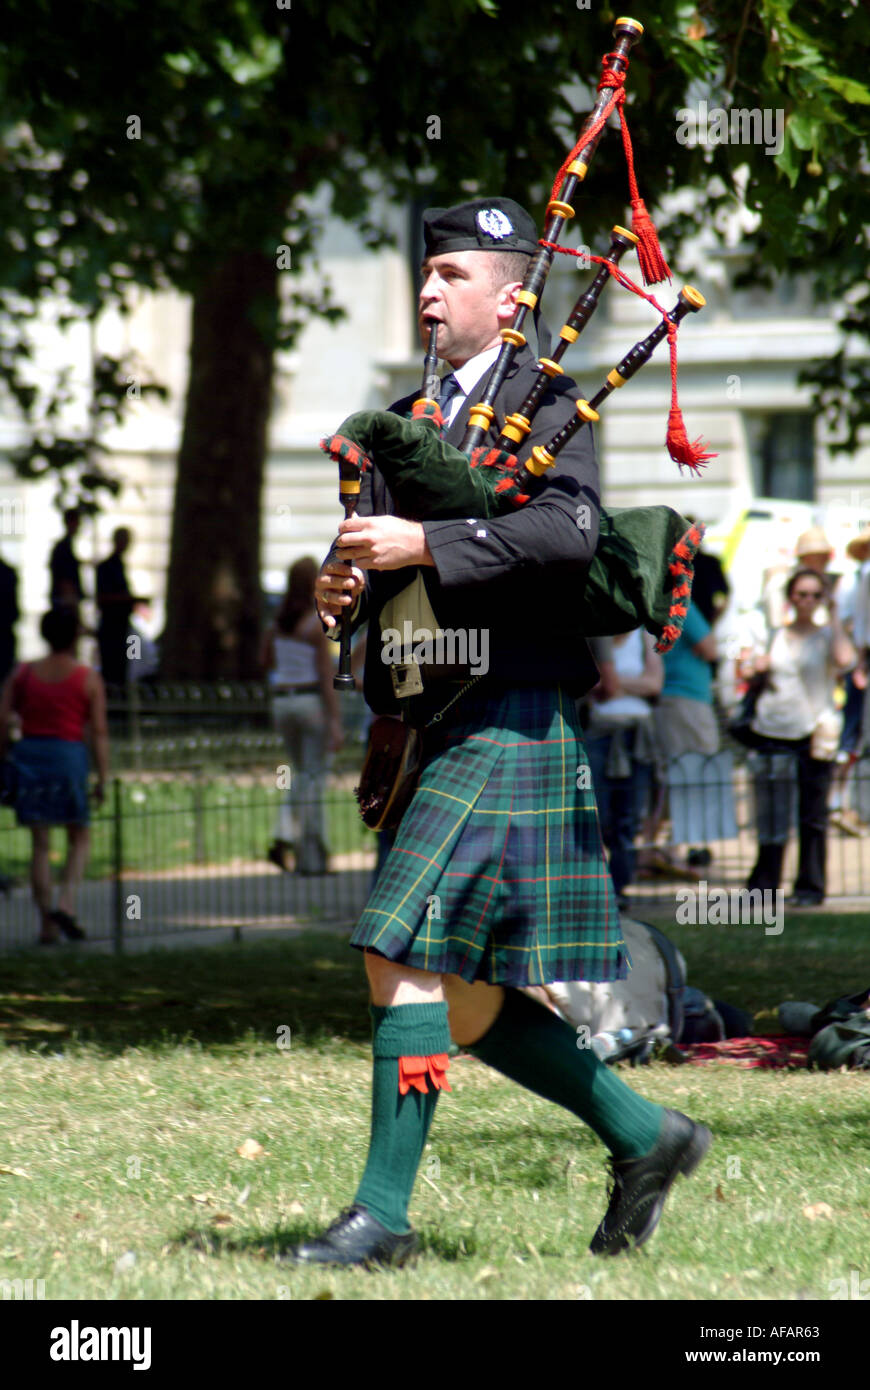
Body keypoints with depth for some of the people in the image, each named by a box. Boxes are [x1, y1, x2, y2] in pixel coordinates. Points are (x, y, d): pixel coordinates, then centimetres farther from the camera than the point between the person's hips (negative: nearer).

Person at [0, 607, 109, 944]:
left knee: (40, 844, 7)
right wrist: (103, 778, -4)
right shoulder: (88, 679, -2)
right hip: (69, 755, -2)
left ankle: (47, 925, 5)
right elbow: (99, 732, -6)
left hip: (30, 753, 3)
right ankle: (65, 903, -9)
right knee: (79, 838, 13)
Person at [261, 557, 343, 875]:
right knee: (314, 779, 1)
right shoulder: (318, 625, -13)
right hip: (313, 701, -6)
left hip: (283, 702, 6)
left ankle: (284, 837, 1)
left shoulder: (278, 620, 4)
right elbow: (327, 678, -15)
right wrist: (336, 723, -15)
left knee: (301, 774, 21)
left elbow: (266, 662, 17)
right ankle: (312, 858, 1)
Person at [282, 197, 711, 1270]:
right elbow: (367, 553, 19)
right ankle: (646, 1139, 24)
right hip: (432, 732, 8)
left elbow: (569, 529, -20)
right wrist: (338, 584, -4)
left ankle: (384, 1210, -12)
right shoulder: (407, 423, 20)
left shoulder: (548, 401, -3)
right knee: (470, 1011, 10)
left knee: (405, 956, -16)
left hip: (508, 726, -8)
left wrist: (424, 546, -24)